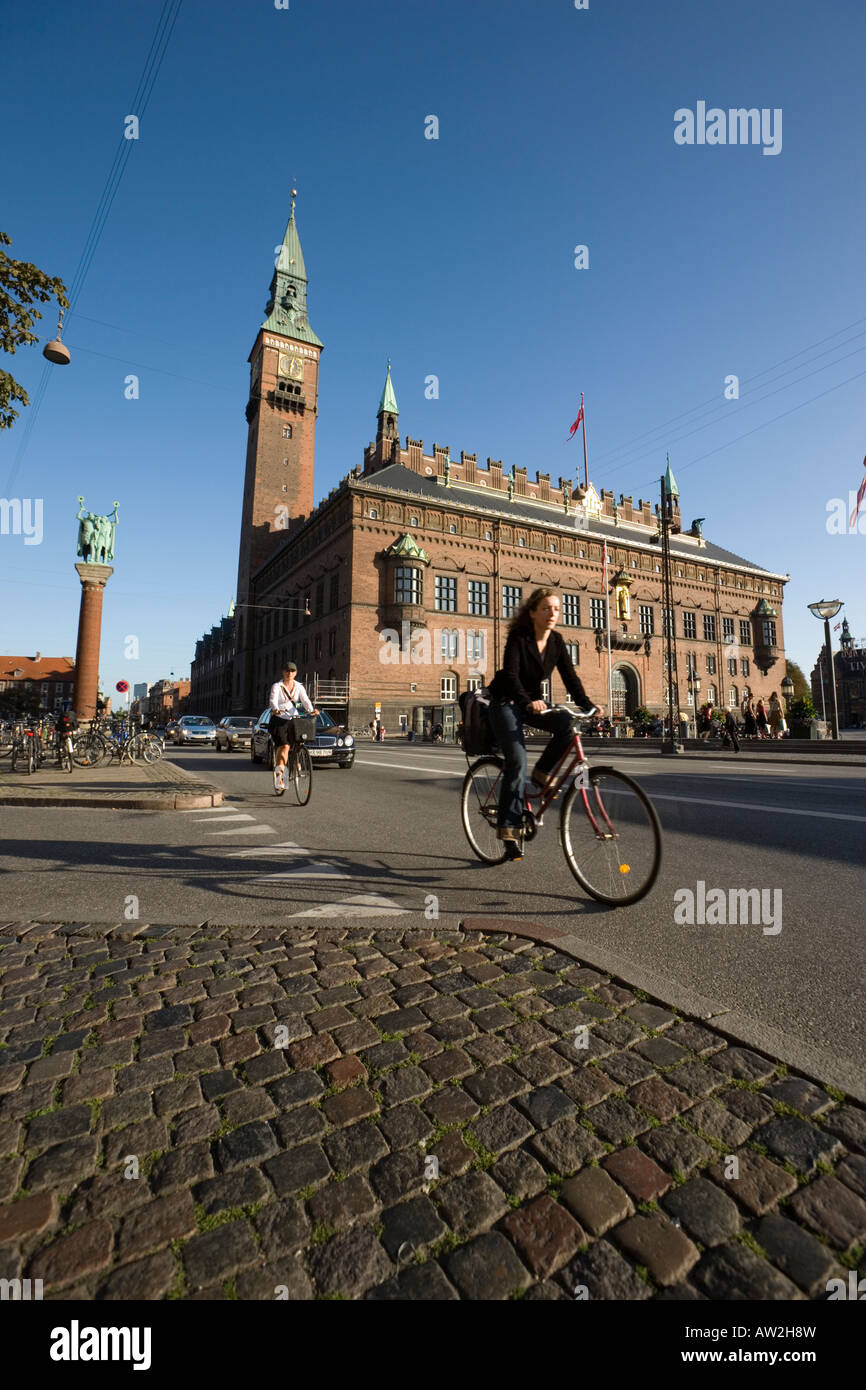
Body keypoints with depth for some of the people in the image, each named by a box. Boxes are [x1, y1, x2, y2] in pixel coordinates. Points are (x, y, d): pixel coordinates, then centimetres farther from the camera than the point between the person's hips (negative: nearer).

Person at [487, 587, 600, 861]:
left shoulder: (556, 642, -2)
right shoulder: (518, 638, -18)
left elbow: (570, 677, -7)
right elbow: (511, 674, -31)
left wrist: (588, 706, -21)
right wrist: (528, 702, -48)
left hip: (533, 702, 5)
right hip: (506, 703, -5)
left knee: (568, 724, -25)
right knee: (517, 761, -19)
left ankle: (542, 774, -3)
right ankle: (510, 827, -9)